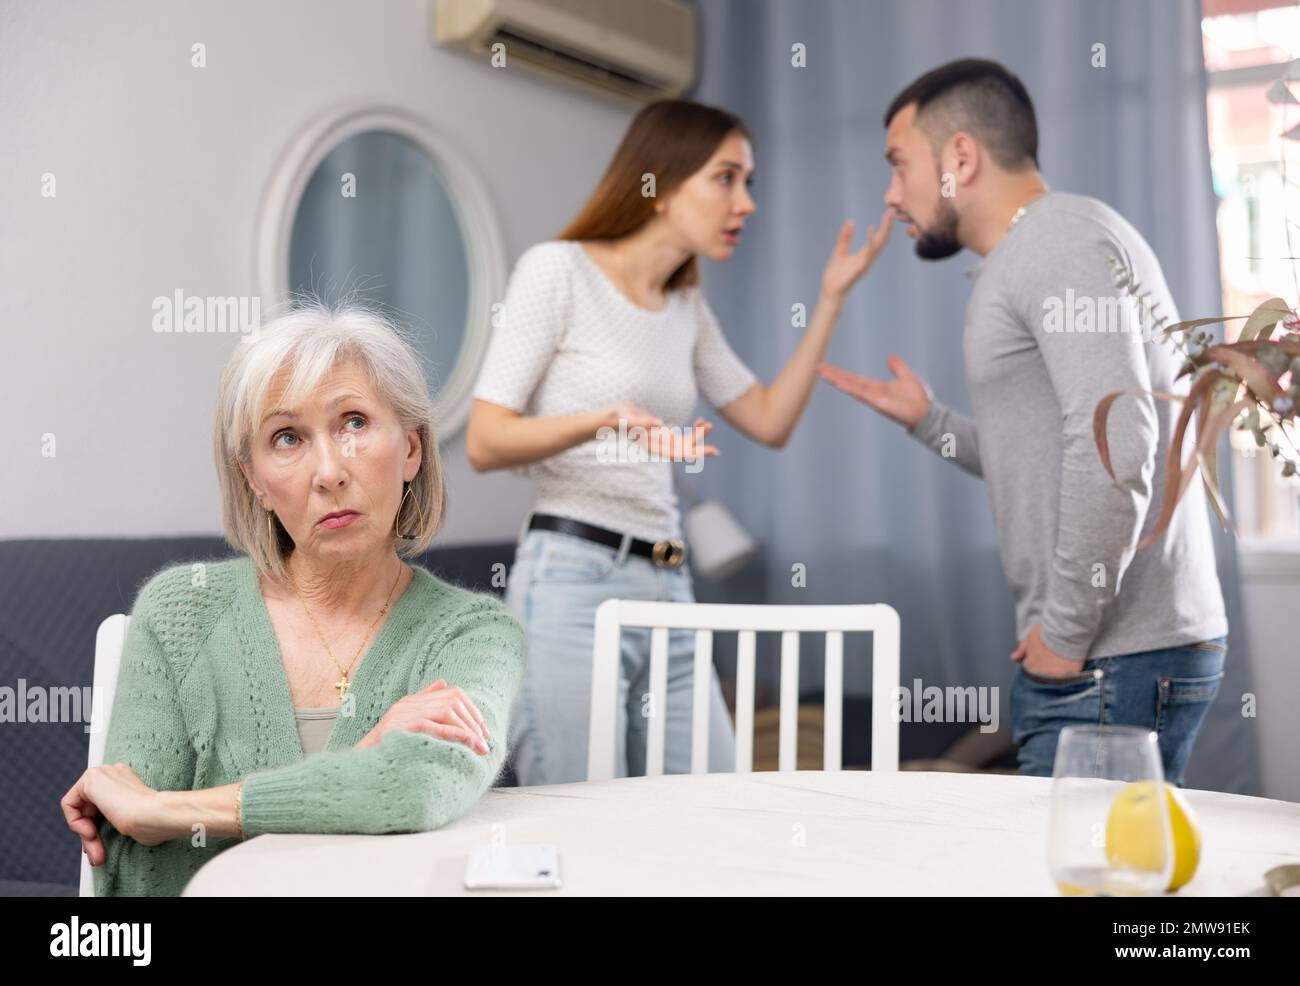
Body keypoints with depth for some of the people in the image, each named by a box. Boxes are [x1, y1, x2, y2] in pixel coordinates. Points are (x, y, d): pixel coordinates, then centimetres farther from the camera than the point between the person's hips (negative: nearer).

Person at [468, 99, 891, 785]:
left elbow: (770, 422, 19)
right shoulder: (557, 270, -4)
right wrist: (605, 419, -26)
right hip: (573, 582, -7)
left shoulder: (686, 306, 18)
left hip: (669, 595, 8)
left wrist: (830, 299, 15)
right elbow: (484, 443, -9)